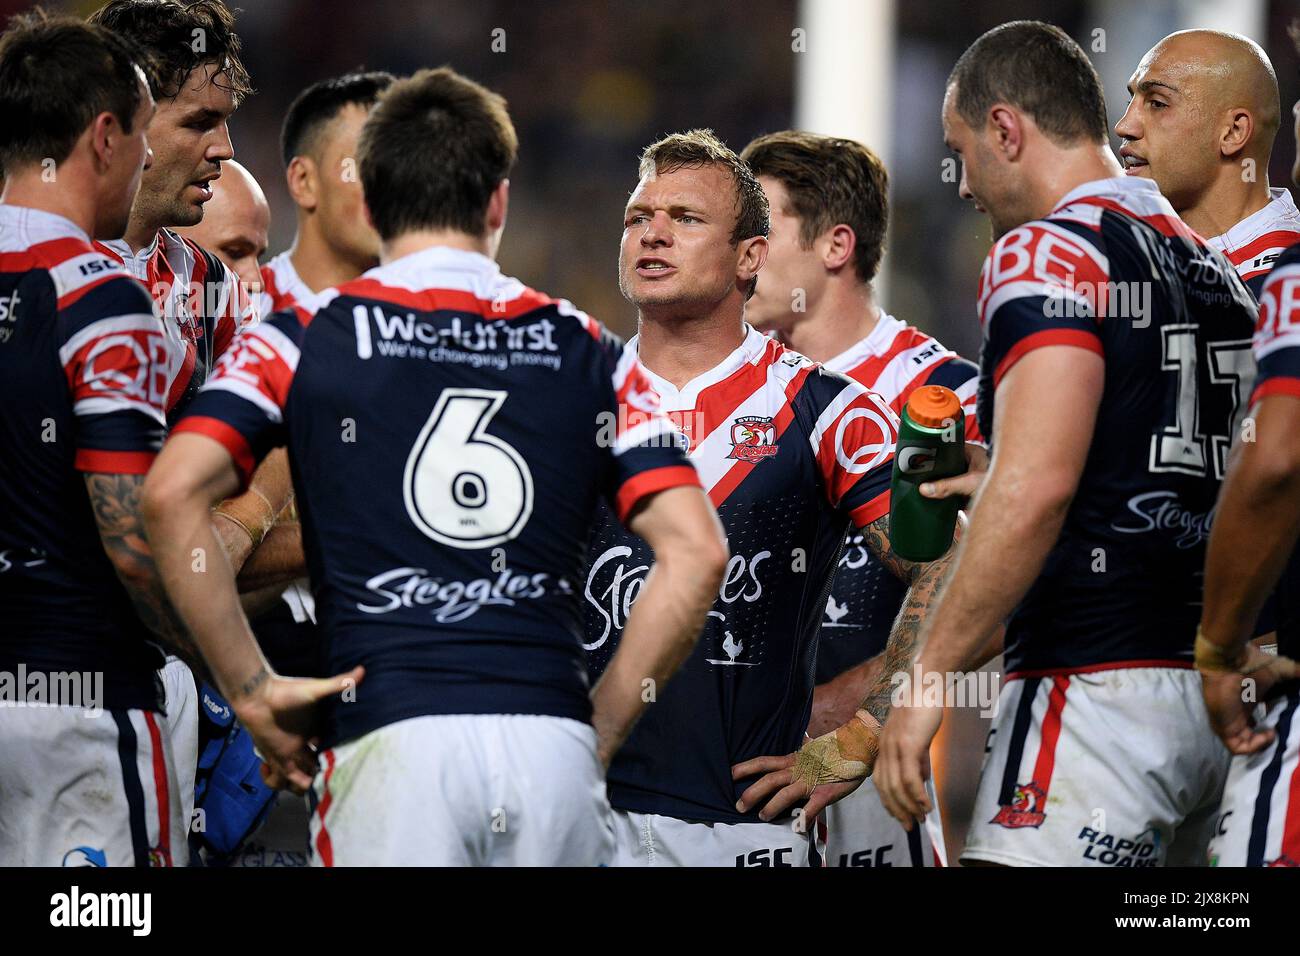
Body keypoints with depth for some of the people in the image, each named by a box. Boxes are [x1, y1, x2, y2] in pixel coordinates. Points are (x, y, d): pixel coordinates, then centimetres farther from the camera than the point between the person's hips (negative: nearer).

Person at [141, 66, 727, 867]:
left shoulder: (303, 341, 8)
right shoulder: (585, 350, 14)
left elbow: (174, 493, -7)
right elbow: (697, 549, 5)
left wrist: (251, 691, -1)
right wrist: (602, 725, 11)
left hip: (394, 741, -2)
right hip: (554, 743, 2)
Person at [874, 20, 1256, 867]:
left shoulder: (1051, 252, -9)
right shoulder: (1209, 264, 18)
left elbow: (1037, 487, -20)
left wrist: (928, 682, -18)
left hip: (1095, 693, -9)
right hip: (1209, 695, 9)